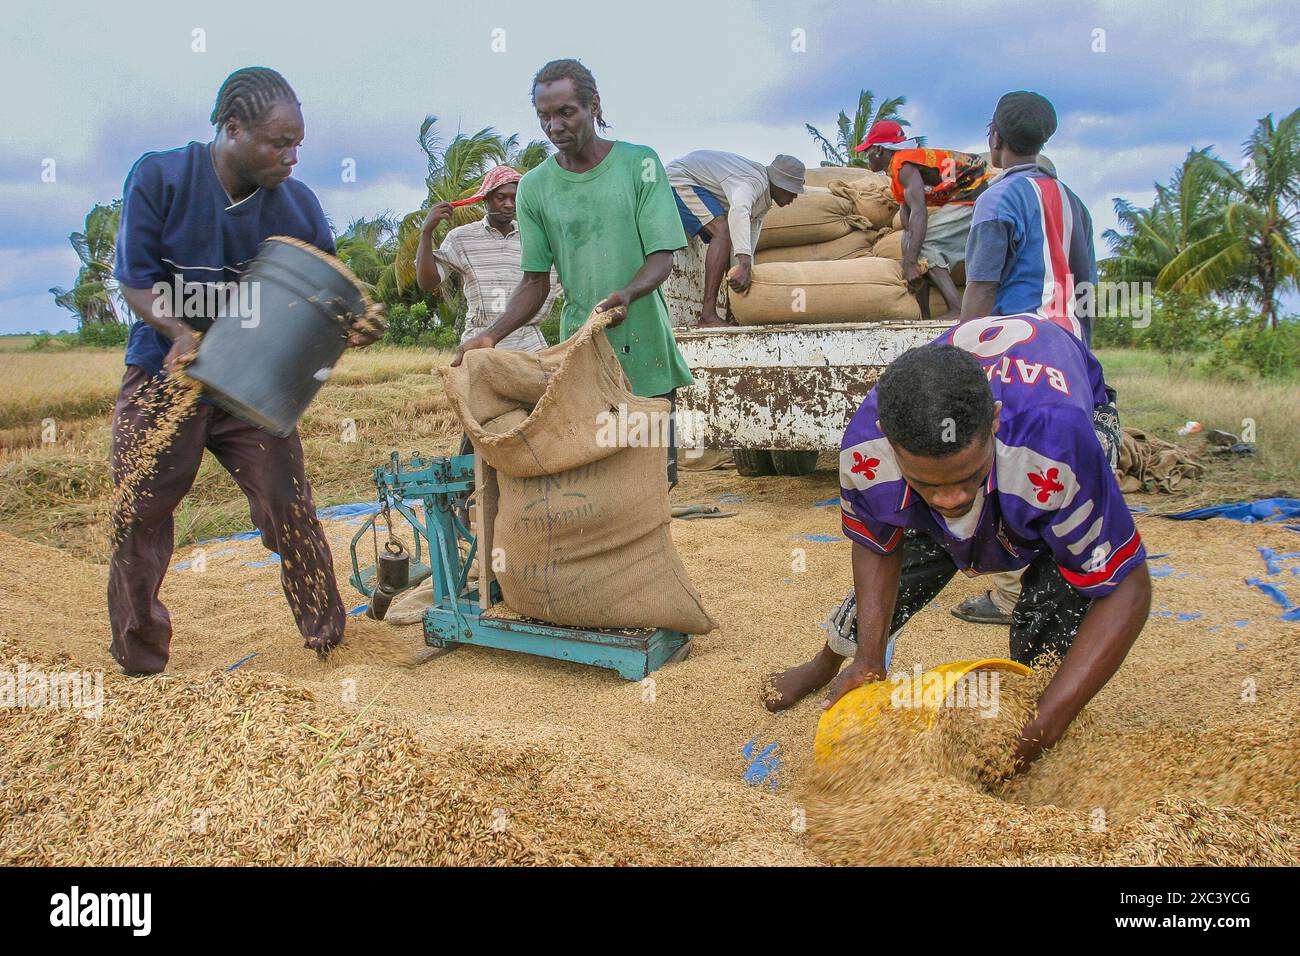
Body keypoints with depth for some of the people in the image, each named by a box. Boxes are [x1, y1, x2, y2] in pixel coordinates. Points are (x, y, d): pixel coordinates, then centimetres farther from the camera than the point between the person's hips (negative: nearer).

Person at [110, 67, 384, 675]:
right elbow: (136, 278, -9)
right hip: (163, 374, 0)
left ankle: (327, 639, 14)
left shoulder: (298, 205, -5)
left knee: (290, 509, -5)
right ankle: (139, 661, 21)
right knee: (137, 517, 3)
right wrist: (182, 334, -28)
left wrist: (349, 329, -25)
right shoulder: (159, 177, -10)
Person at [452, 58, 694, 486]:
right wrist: (491, 335, -9)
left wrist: (627, 294, -28)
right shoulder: (534, 187, 5)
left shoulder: (639, 163, -1)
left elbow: (662, 257, -6)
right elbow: (535, 282, 7)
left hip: (646, 353, -1)